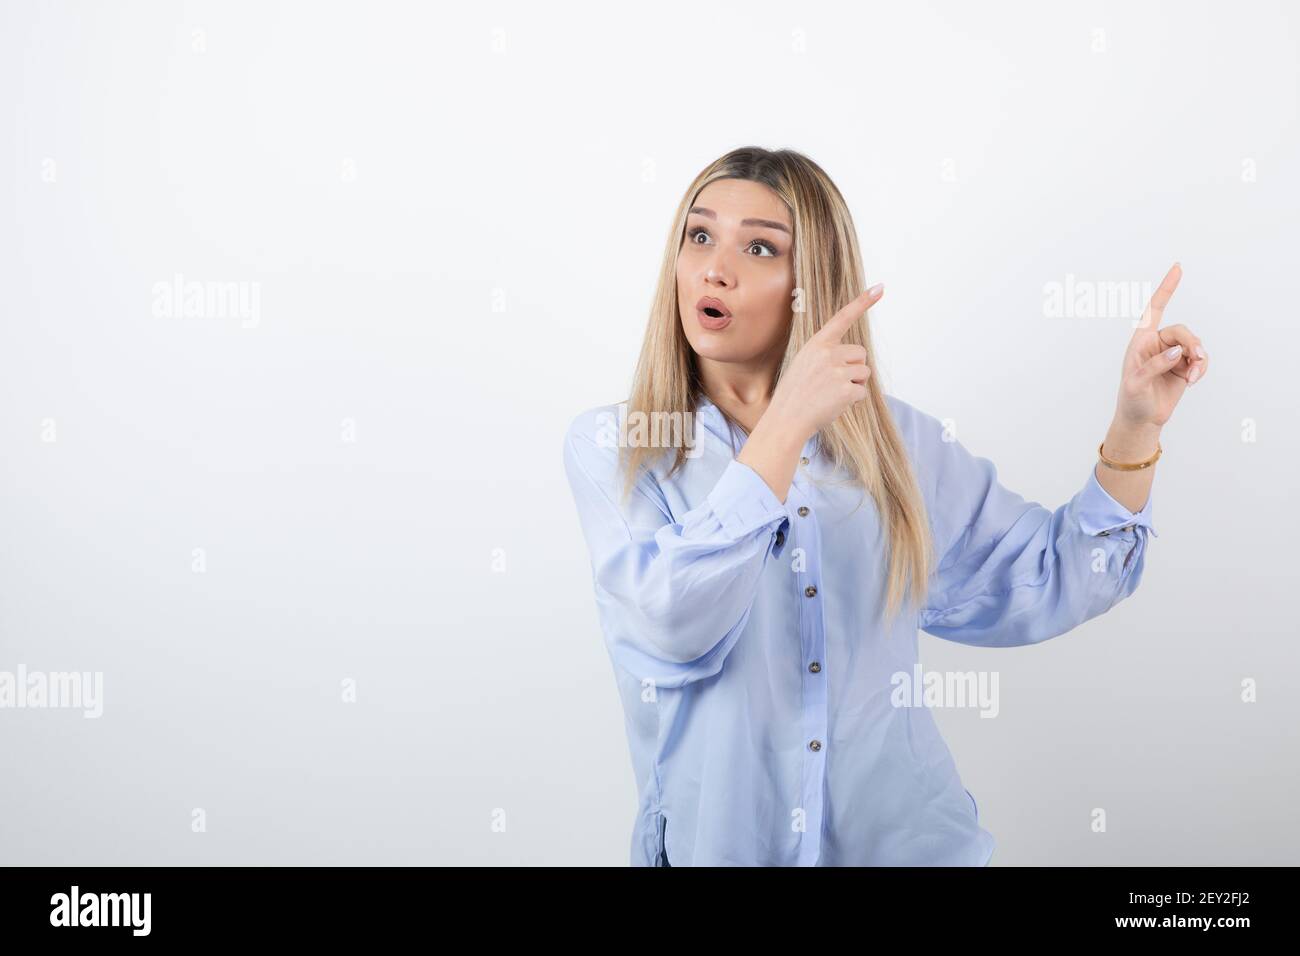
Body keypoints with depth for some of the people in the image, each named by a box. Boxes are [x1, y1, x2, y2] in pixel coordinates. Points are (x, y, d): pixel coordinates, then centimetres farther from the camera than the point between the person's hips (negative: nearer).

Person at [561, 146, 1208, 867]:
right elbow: (670, 632, -23)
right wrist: (785, 427, -25)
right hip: (718, 842, -2)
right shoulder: (610, 447, -7)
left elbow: (1047, 583, 5)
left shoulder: (898, 442, 1)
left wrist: (1136, 423, -6)